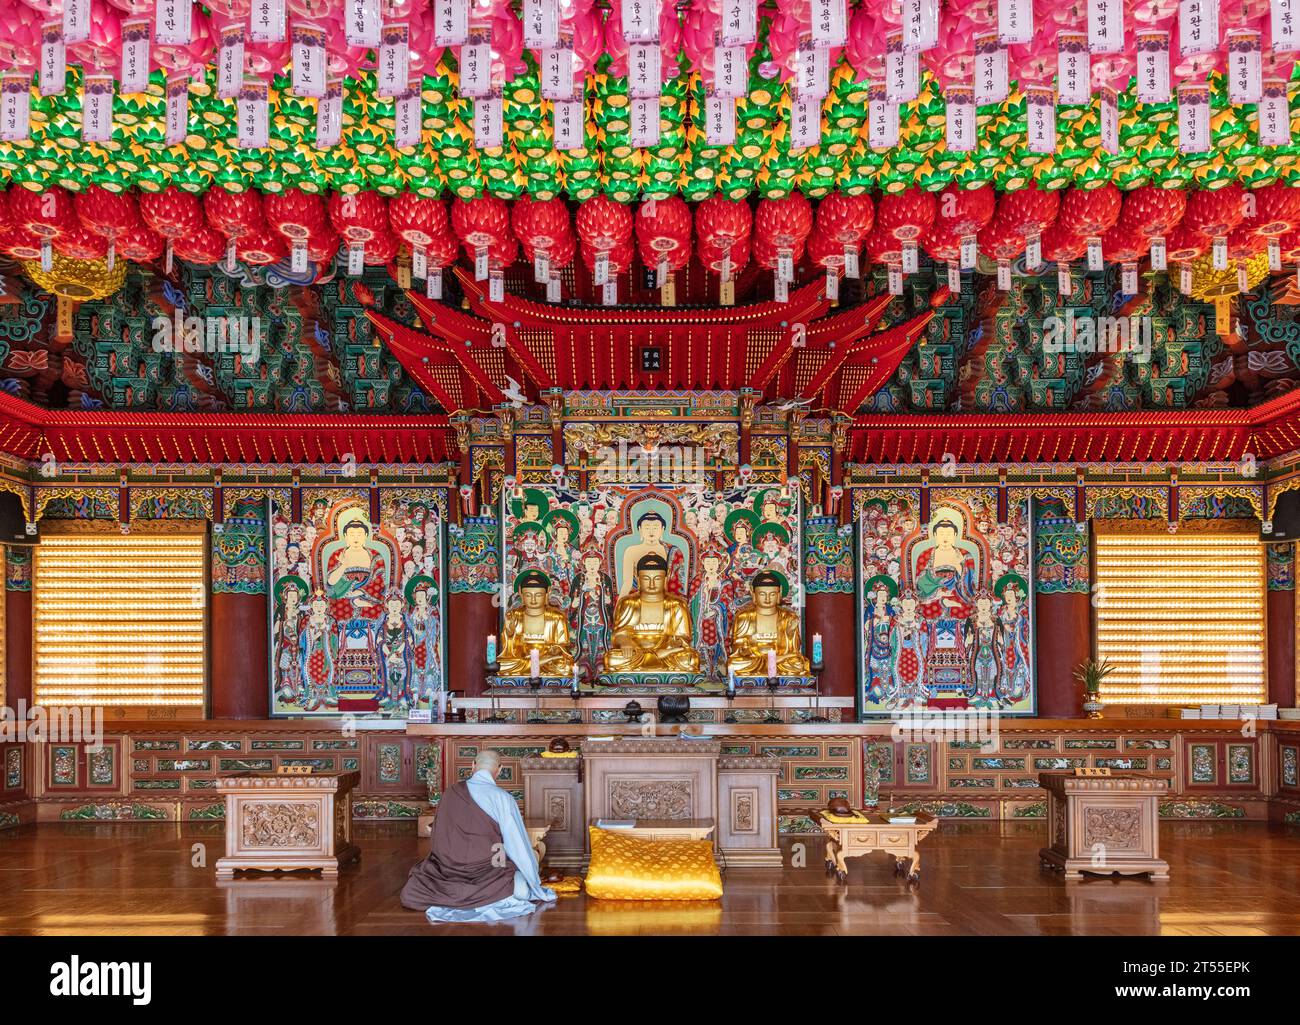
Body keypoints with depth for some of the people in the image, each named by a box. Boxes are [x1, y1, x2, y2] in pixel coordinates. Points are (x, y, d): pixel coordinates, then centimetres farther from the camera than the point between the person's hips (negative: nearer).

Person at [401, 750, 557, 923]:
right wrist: (536, 886, 5)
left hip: (445, 870, 3)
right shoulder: (502, 798, -9)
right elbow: (519, 846, -5)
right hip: (484, 871, -3)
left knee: (409, 894, 13)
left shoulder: (451, 792, 3)